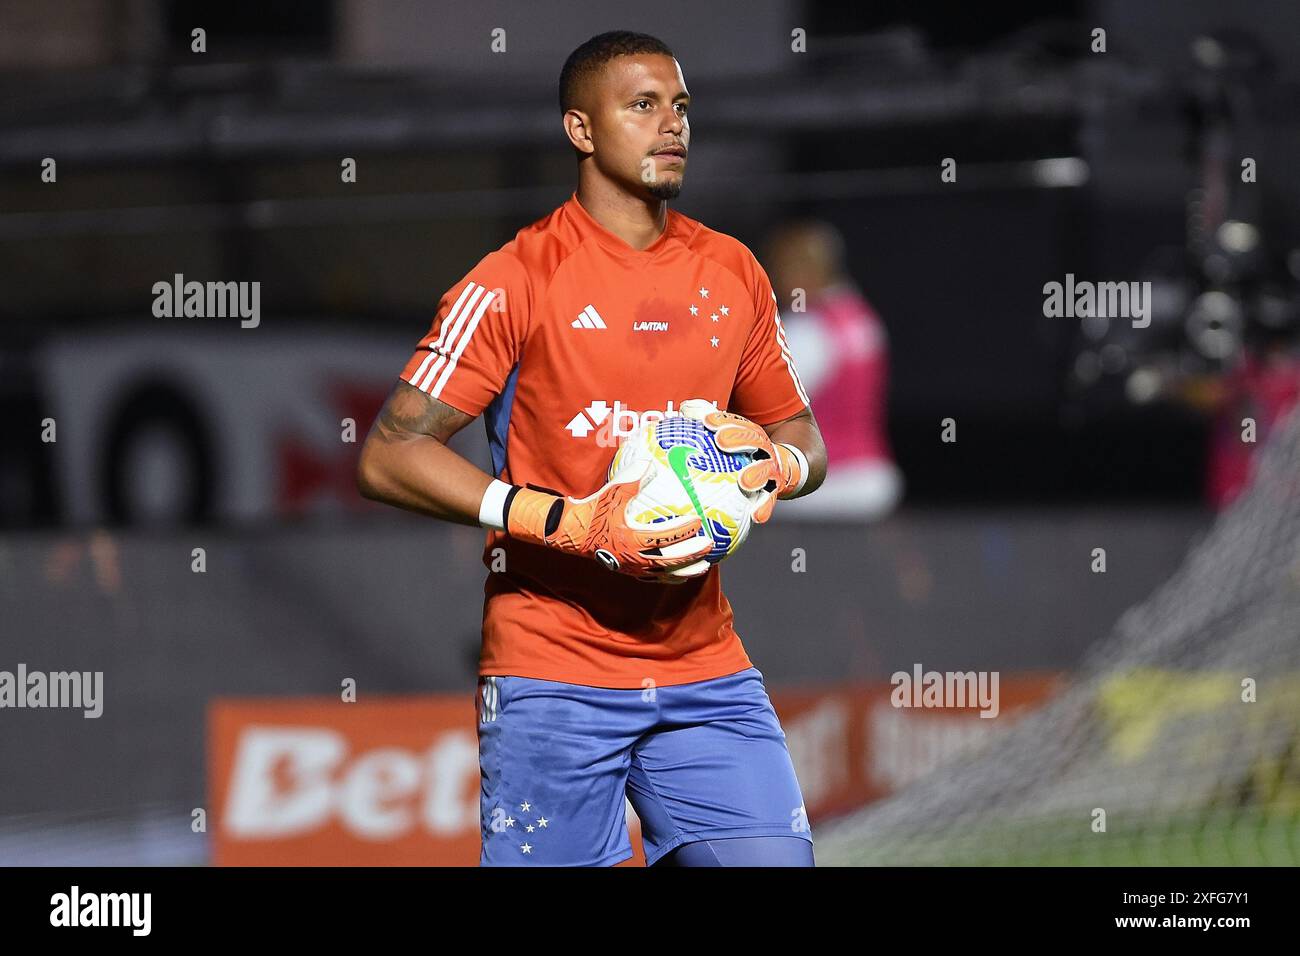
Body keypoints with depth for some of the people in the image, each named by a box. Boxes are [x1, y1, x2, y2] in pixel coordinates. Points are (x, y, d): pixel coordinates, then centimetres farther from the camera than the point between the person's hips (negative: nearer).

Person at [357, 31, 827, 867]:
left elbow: (802, 439, 22)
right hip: (554, 682, -4)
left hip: (707, 670, 4)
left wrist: (778, 466, -3)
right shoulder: (517, 280, -5)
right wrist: (567, 523, -18)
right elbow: (389, 457, -10)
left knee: (775, 858, -8)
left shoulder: (733, 273, 11)